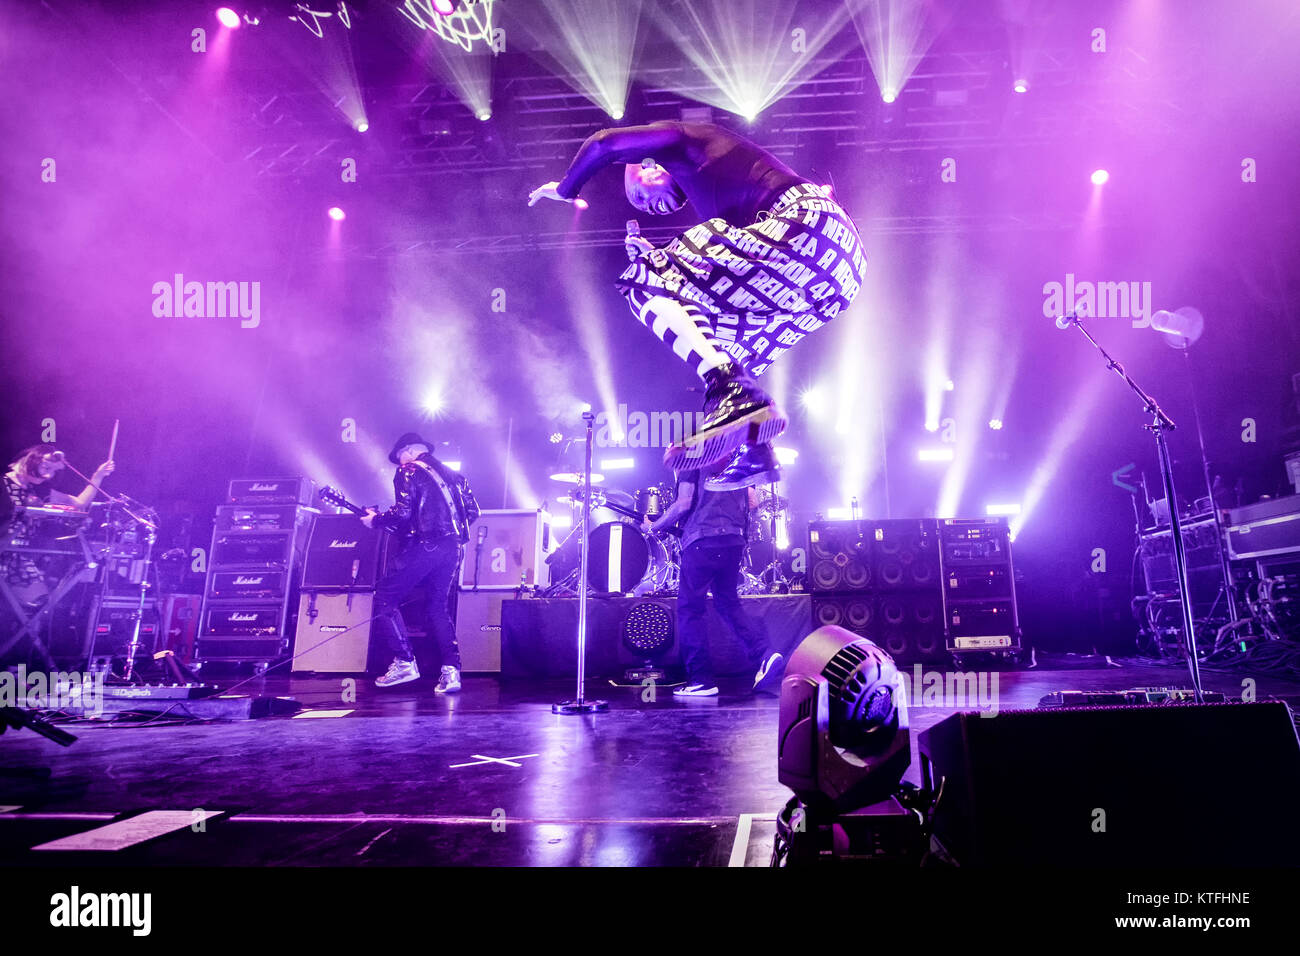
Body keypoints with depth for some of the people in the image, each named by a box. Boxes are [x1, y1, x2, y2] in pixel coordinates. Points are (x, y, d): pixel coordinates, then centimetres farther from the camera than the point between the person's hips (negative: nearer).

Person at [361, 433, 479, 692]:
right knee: (439, 607, 16)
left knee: (385, 597, 6)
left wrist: (375, 520, 5)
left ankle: (405, 663, -1)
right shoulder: (452, 474, 22)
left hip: (424, 545, -7)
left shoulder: (407, 471, 1)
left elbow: (403, 512, -11)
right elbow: (473, 511, 16)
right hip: (453, 548, 7)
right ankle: (451, 670, 2)